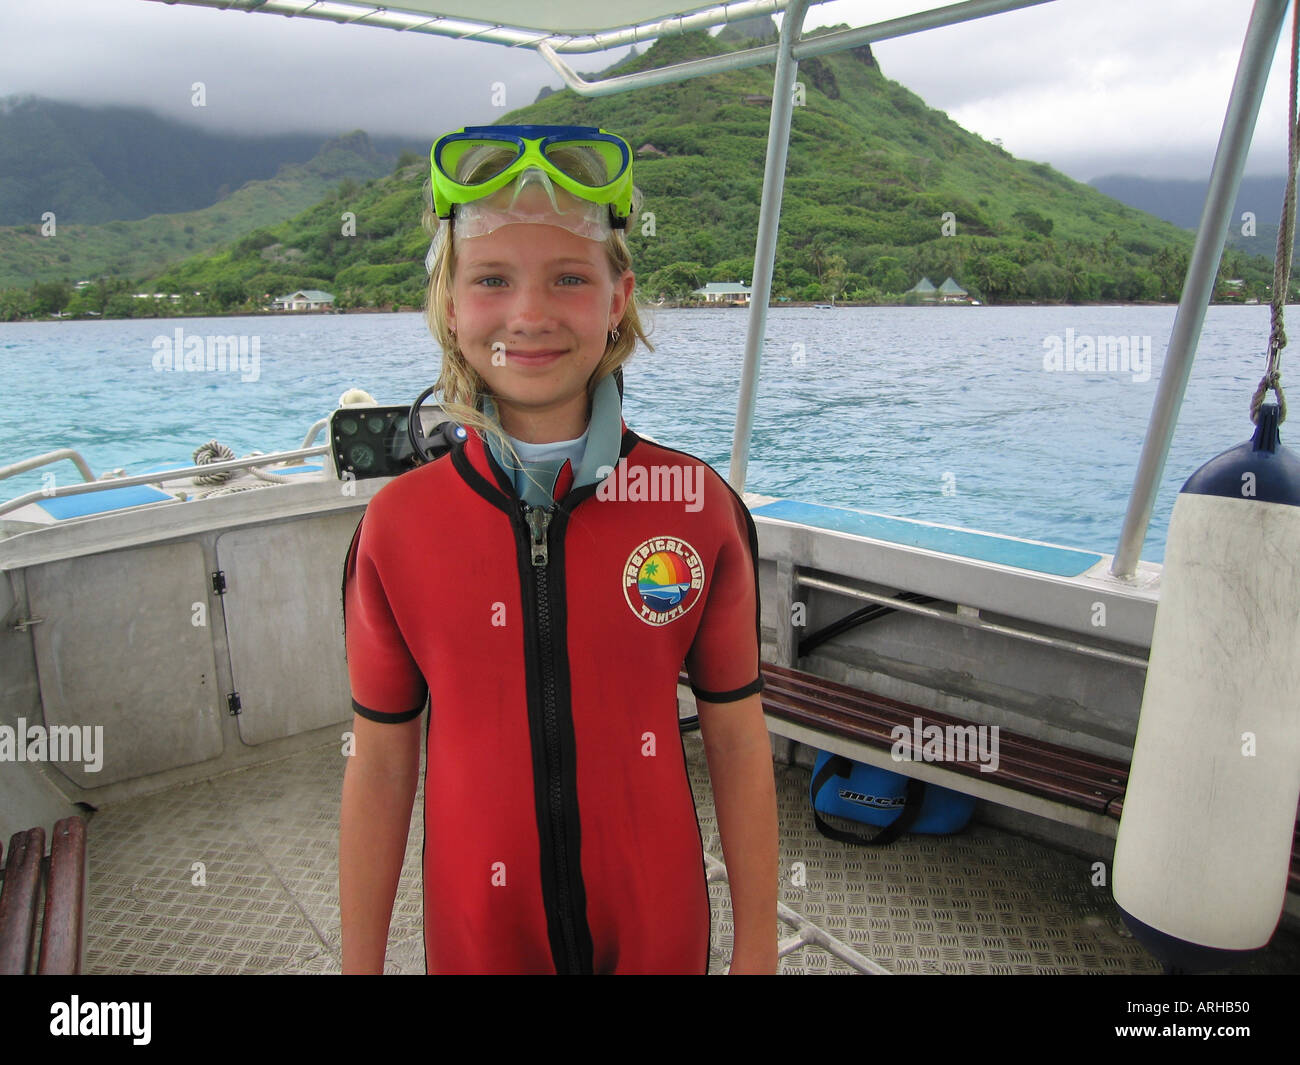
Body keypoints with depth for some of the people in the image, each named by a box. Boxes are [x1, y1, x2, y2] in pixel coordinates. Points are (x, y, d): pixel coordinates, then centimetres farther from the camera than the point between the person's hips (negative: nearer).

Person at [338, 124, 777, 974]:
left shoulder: (700, 509, -14)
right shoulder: (396, 526, -12)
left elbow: (738, 743, -7)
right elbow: (381, 763, -4)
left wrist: (758, 950, -2)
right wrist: (361, 964, 1)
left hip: (659, 931, 0)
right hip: (475, 936, 1)